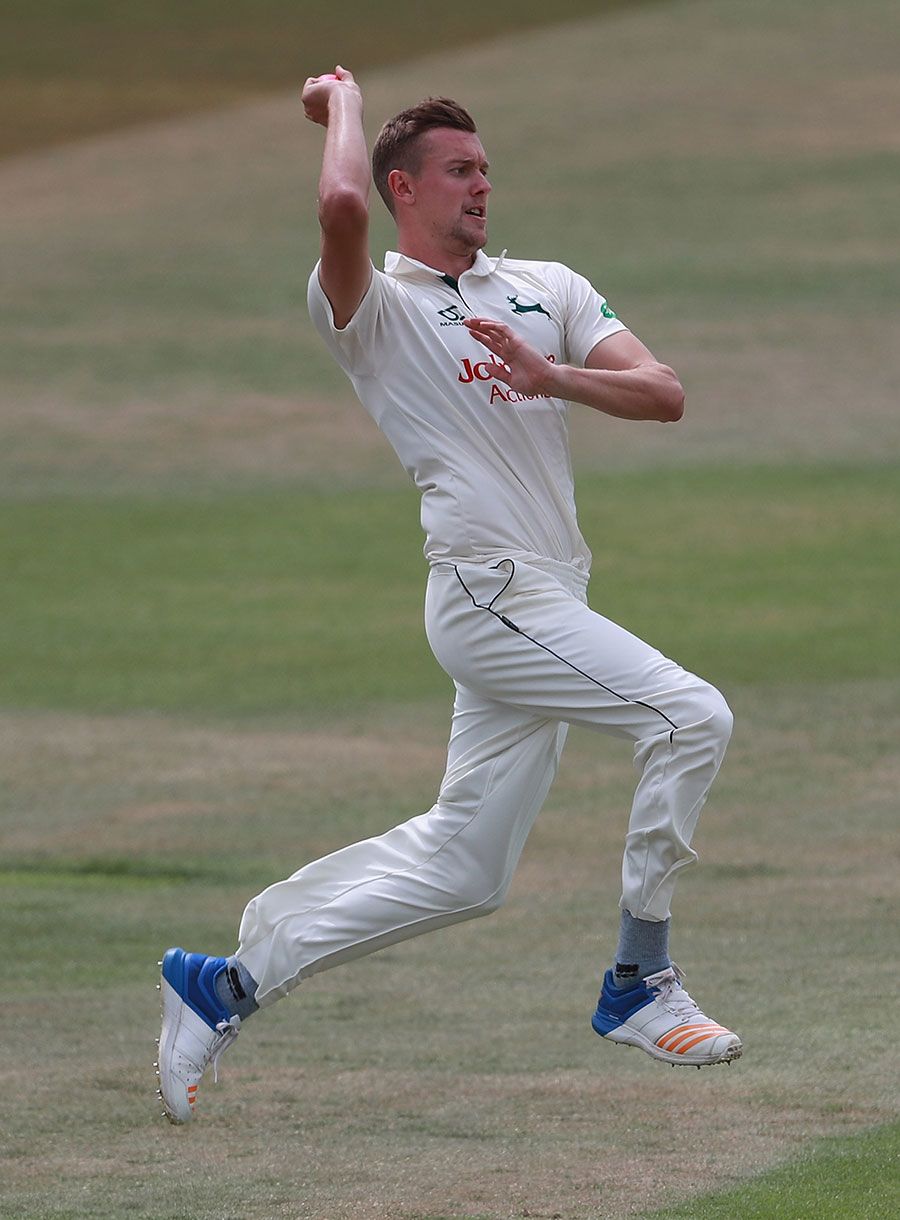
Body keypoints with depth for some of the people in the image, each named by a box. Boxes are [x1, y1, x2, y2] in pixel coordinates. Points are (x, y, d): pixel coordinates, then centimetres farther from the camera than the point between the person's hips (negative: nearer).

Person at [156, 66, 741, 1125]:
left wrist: (551, 377, -16)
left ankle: (230, 982, 17)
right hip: (487, 591, -7)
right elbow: (342, 205, -26)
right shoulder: (373, 306, -3)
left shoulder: (549, 290, 16)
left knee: (460, 869, 10)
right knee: (690, 716, -19)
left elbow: (662, 395, 2)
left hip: (544, 601, 7)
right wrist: (342, 101, -7)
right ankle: (640, 987, -10)